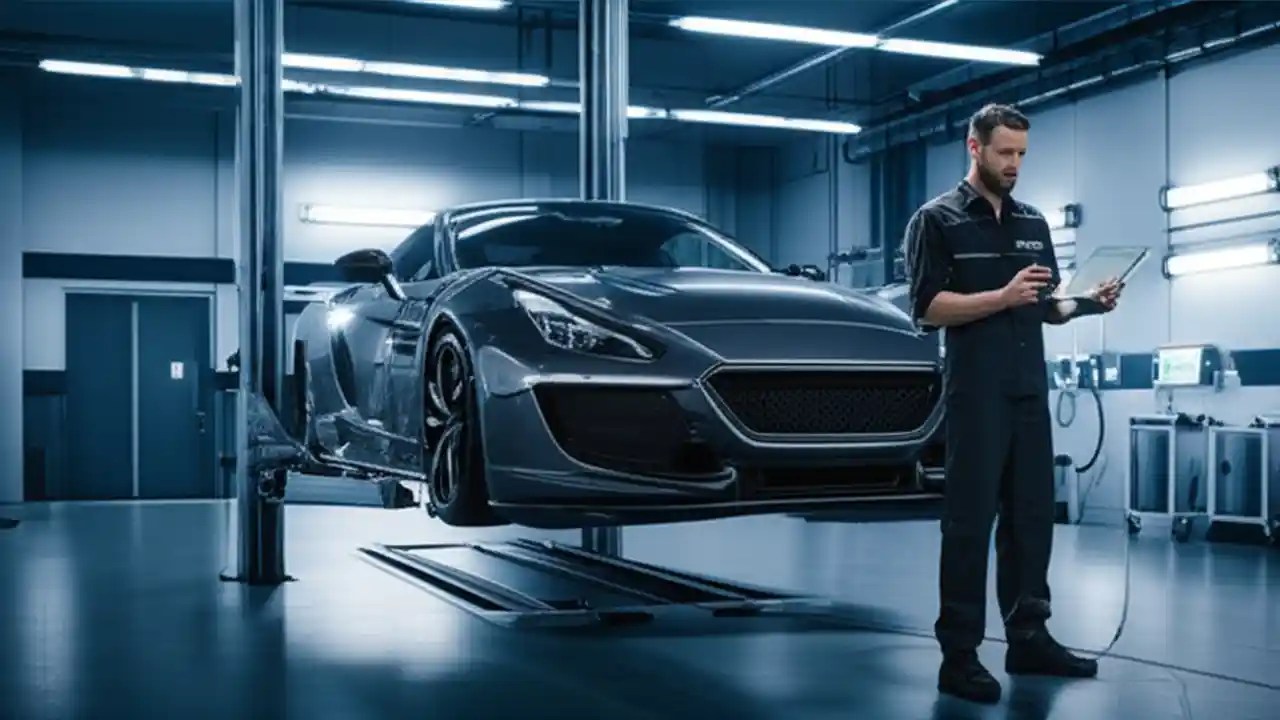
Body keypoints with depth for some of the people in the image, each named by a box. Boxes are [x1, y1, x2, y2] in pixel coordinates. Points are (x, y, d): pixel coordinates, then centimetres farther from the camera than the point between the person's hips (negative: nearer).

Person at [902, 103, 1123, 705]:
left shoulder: (1033, 224, 16)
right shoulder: (937, 220, -3)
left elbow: (1045, 308, 18)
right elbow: (928, 308, -12)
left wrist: (1087, 303, -2)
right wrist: (1004, 296, -21)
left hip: (1030, 391, 6)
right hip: (975, 396, -6)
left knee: (1032, 517, 10)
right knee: (969, 524, -4)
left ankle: (1028, 638, 19)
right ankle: (959, 655, 0)